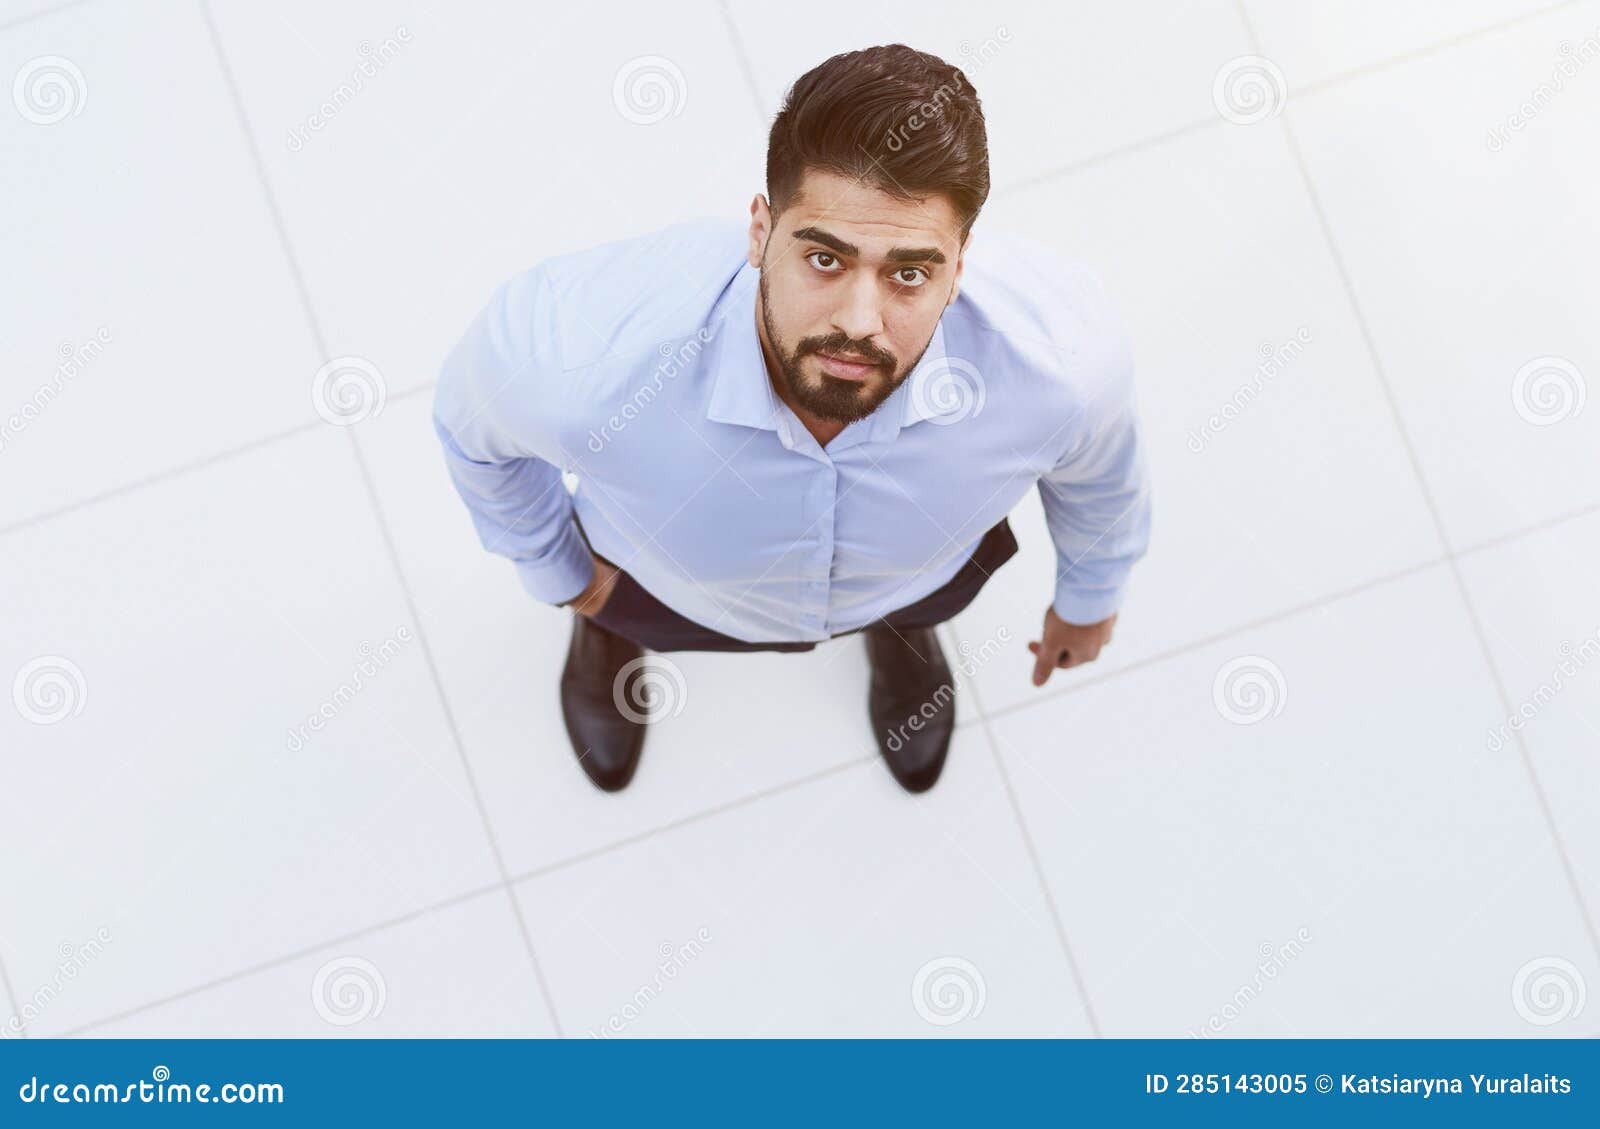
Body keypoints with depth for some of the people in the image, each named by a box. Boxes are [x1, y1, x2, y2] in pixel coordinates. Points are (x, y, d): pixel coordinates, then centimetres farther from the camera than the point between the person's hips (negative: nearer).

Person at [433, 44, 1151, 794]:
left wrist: (1088, 597, 7)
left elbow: (1099, 468, -14)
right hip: (667, 589, 0)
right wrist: (557, 571, -1)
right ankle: (608, 631, 70)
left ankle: (903, 629, 72)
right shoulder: (572, 358, -47)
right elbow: (472, 422, -19)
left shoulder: (1061, 356, -43)